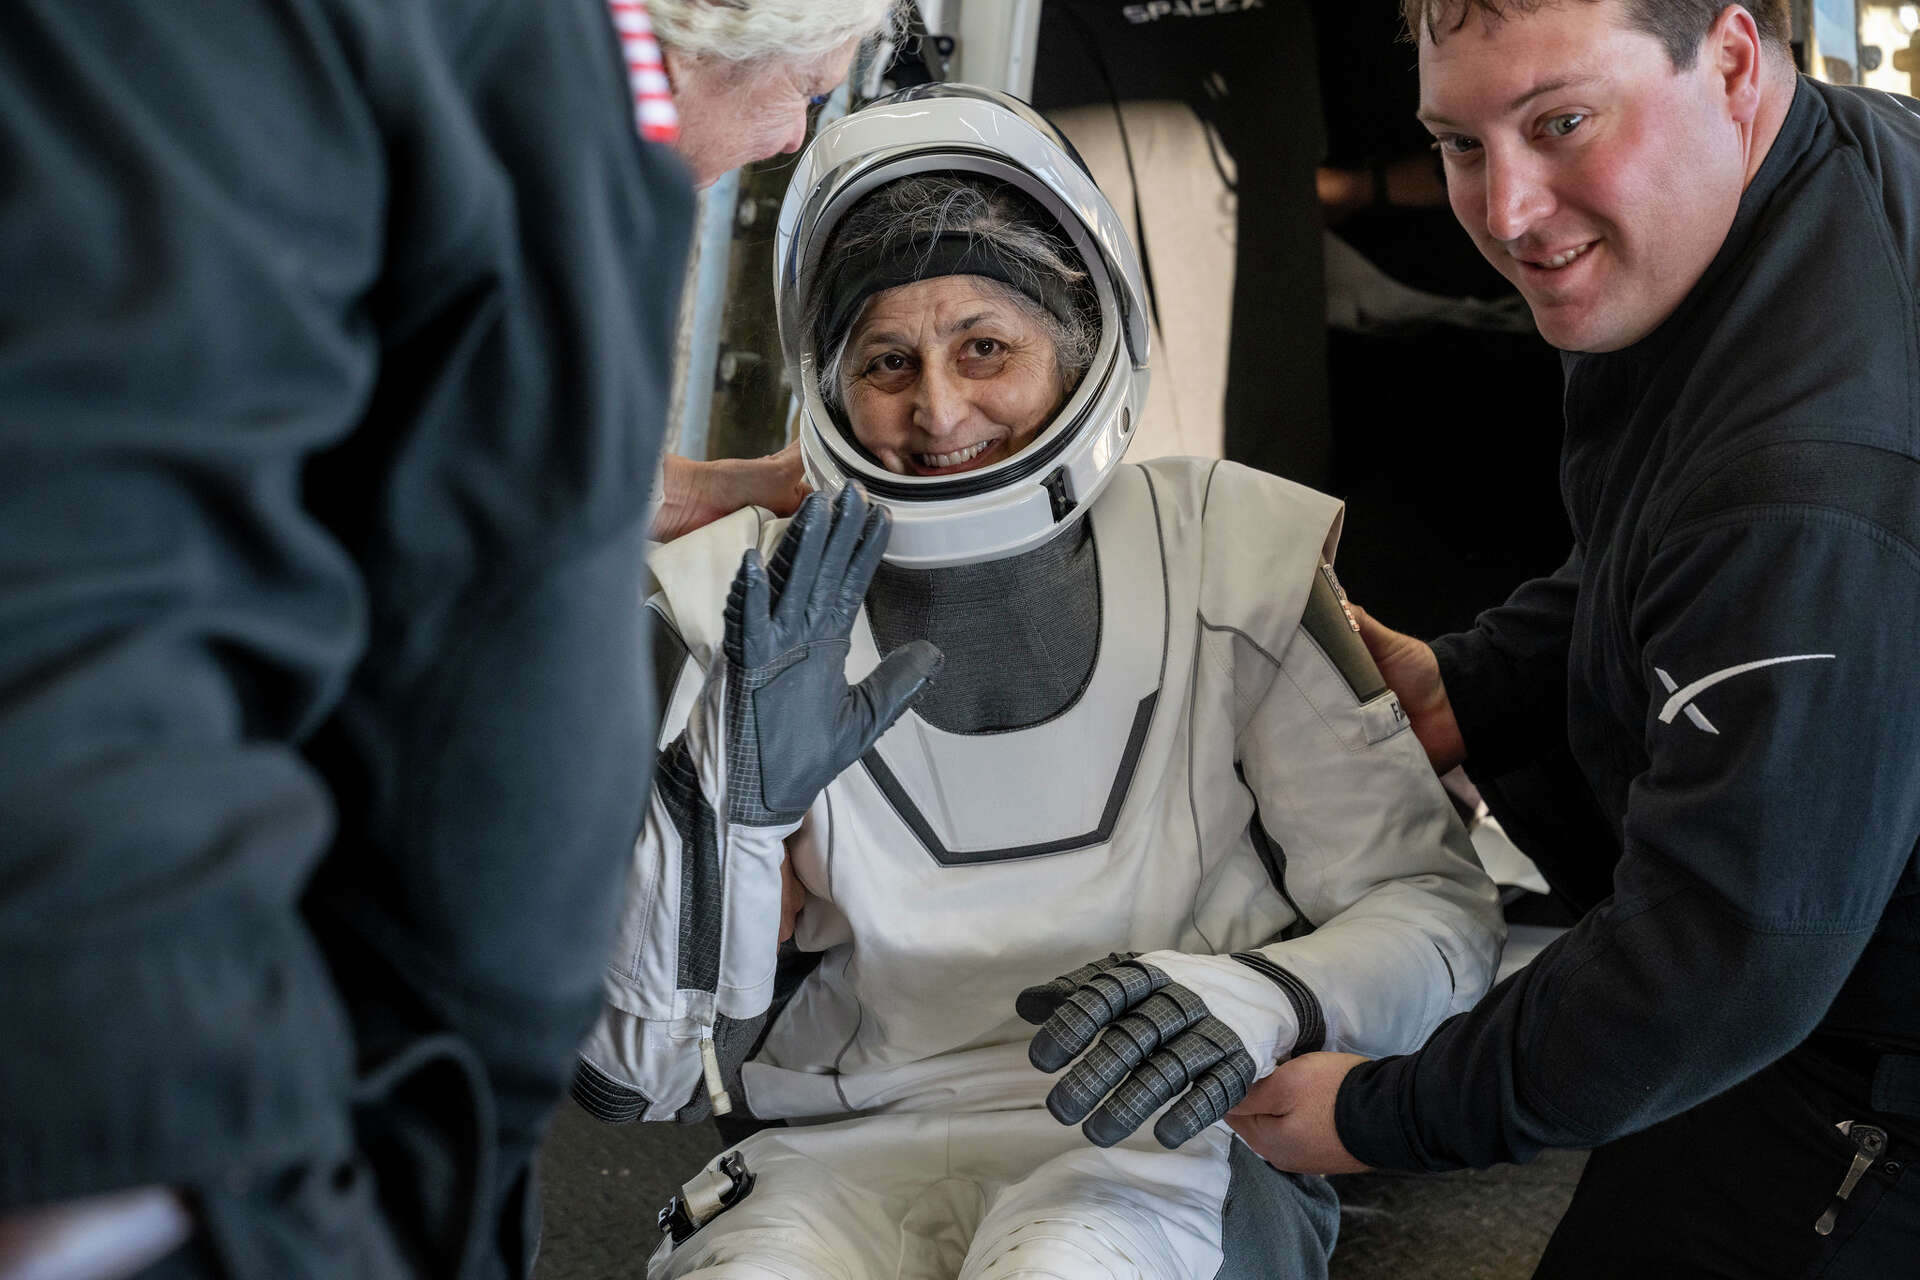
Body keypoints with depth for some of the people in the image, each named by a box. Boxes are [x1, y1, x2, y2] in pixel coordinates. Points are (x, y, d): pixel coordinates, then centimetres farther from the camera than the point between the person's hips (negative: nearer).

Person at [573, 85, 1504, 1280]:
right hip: (849, 1148, 1)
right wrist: (735, 808, -17)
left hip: (1170, 1144, -1)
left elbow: (1440, 912, 3)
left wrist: (1258, 1001, -18)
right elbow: (635, 1069, 0)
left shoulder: (1239, 554, 4)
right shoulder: (738, 605, 4)